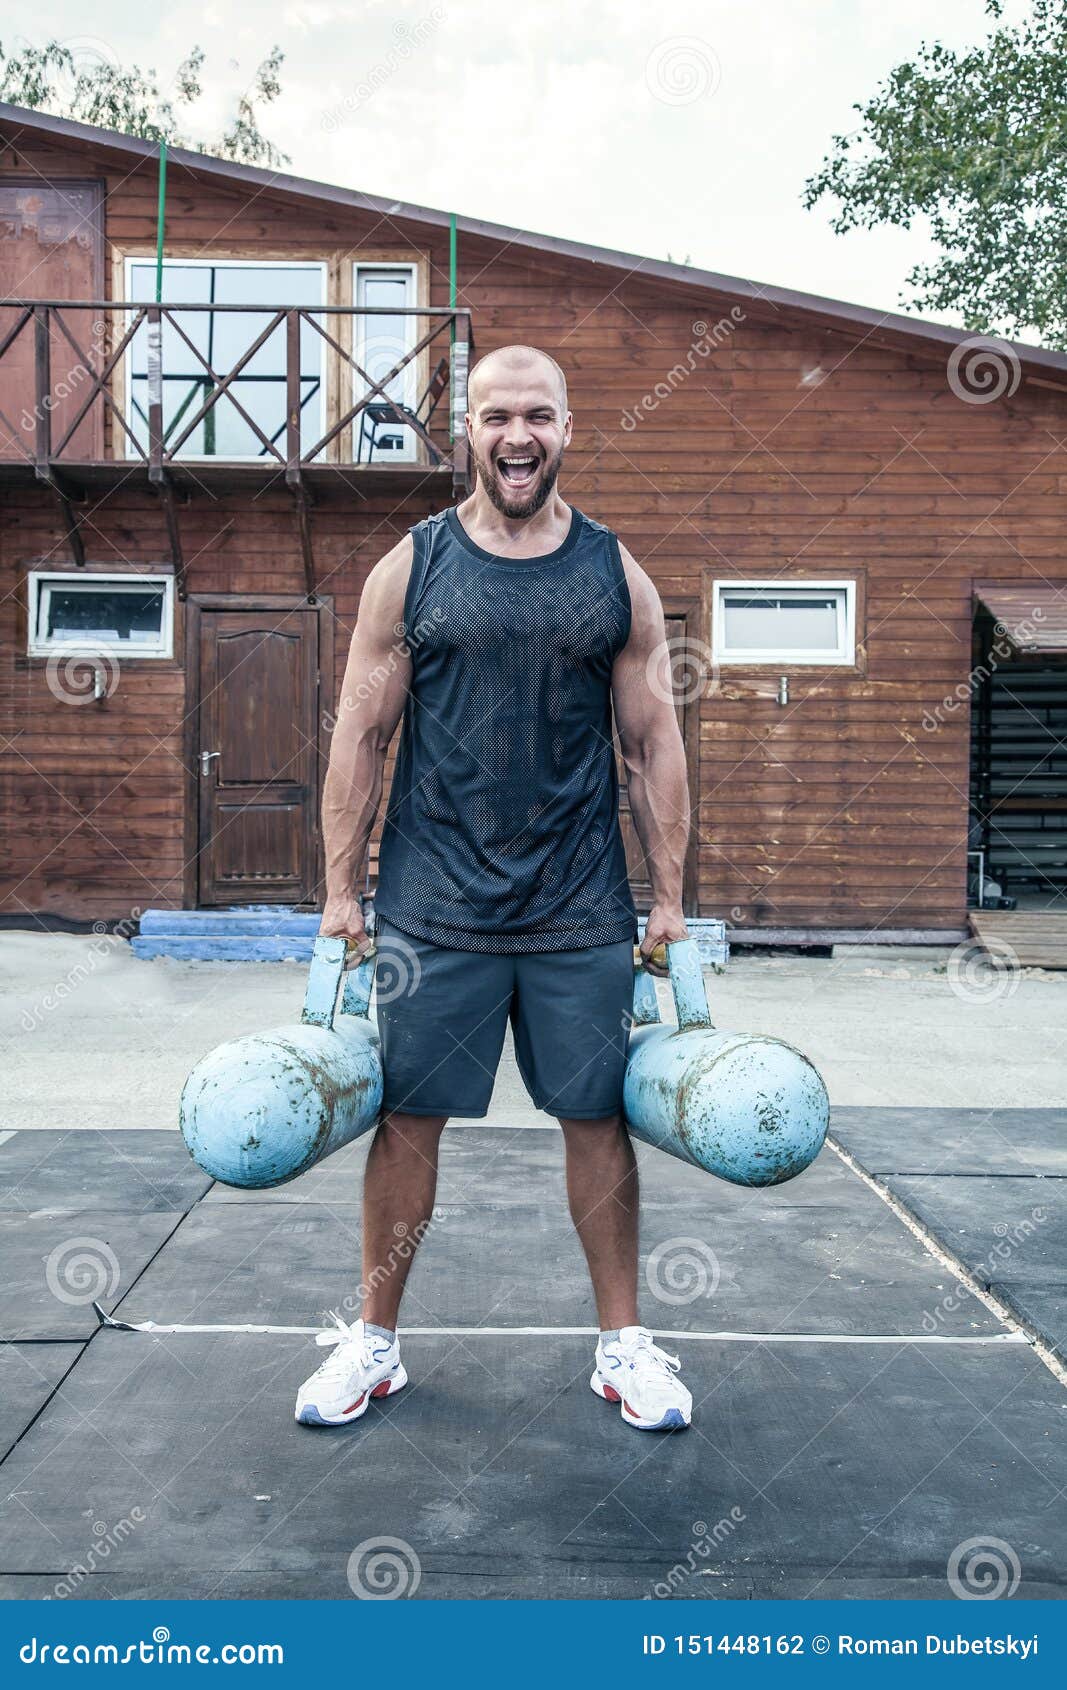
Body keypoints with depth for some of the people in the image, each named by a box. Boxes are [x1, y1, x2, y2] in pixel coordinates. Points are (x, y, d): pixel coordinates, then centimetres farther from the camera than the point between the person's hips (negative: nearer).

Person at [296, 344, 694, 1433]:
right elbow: (361, 737, 3)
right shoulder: (410, 569, 2)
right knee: (408, 1119, 8)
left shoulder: (617, 576, 5)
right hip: (432, 909, 0)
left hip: (584, 915, 1)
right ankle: (374, 1340, 25)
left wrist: (670, 898, 2)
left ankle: (622, 1343, 25)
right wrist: (339, 891, -1)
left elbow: (654, 745, 6)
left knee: (598, 1118, 8)